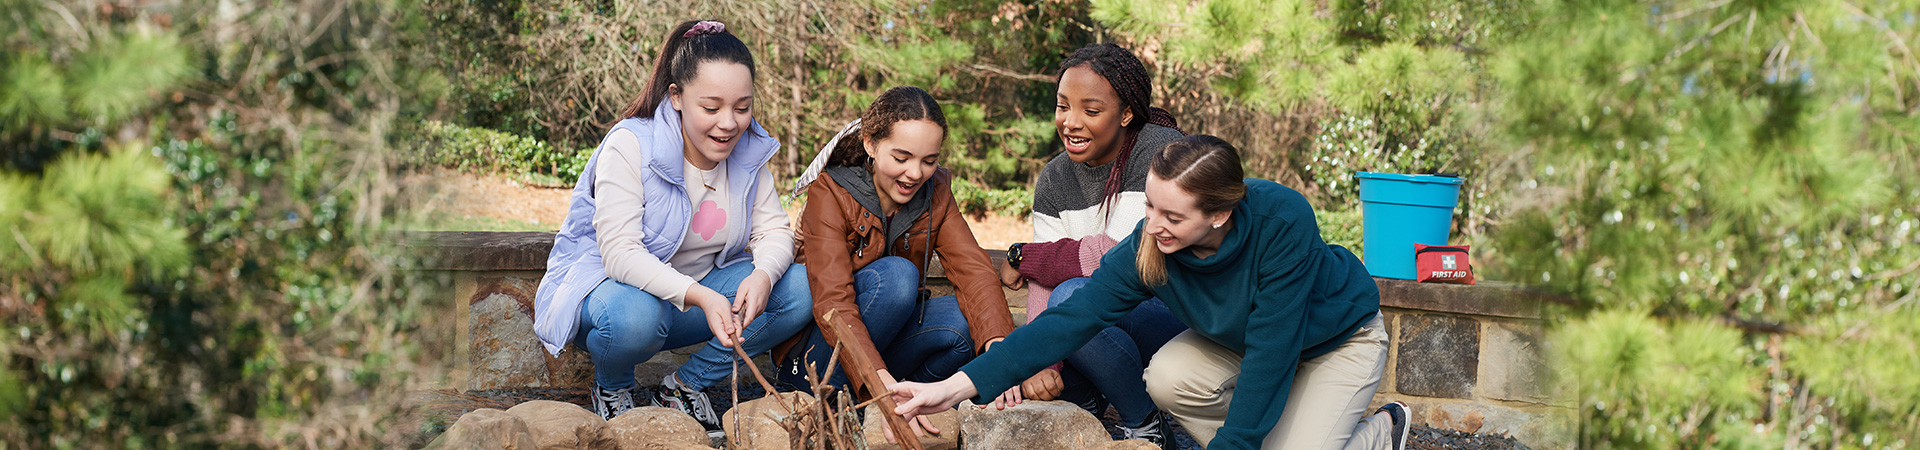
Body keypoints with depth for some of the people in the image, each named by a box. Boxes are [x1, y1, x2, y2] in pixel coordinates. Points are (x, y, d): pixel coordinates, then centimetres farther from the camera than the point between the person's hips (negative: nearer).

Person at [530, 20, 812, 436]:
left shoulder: (748, 150, -4)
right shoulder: (630, 145, -22)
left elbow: (773, 230, -4)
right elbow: (620, 253, -30)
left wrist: (763, 275, -30)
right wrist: (699, 296, -44)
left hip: (700, 291, 5)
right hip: (609, 282, -5)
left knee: (802, 289, -16)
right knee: (636, 314, -42)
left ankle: (685, 385, -1)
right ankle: (611, 387, -3)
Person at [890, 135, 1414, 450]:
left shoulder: (1282, 220, -39)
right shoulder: (1149, 245, -25)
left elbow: (1270, 349, -35)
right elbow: (1070, 319, -26)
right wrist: (955, 386, -33)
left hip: (1340, 334, -4)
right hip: (1236, 337, 4)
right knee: (1167, 377, -24)